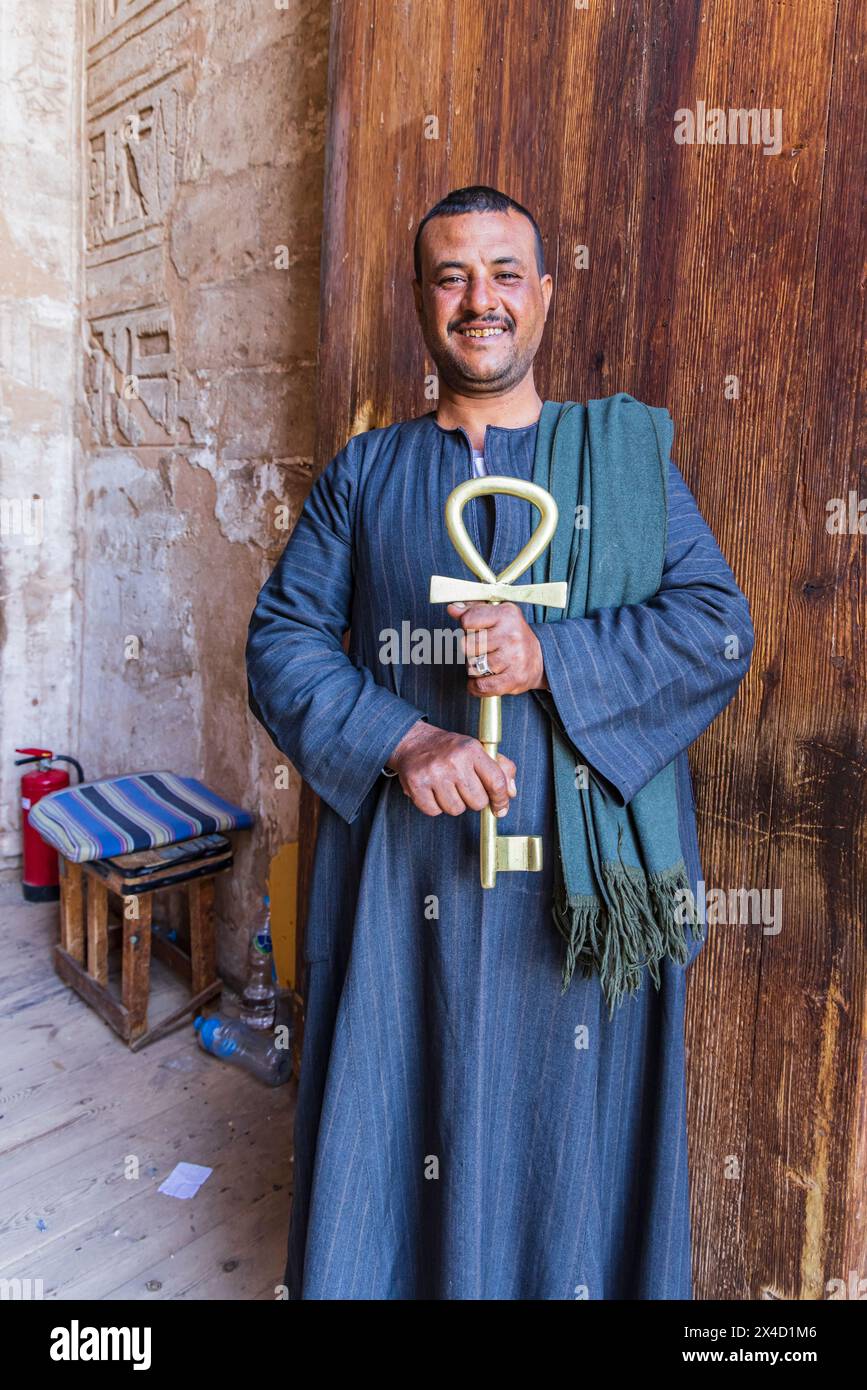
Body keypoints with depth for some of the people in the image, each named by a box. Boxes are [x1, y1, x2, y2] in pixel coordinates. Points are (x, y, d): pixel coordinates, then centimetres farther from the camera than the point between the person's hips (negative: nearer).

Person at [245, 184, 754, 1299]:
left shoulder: (627, 453, 6)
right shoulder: (364, 473, 8)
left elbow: (720, 629, -2)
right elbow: (282, 639, 1)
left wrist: (550, 658, -17)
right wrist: (399, 741, -16)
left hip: (581, 879, 0)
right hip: (404, 874, 1)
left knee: (570, 1144, 13)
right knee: (396, 1127, 13)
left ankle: (572, 1277, 41)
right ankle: (390, 1269, 41)